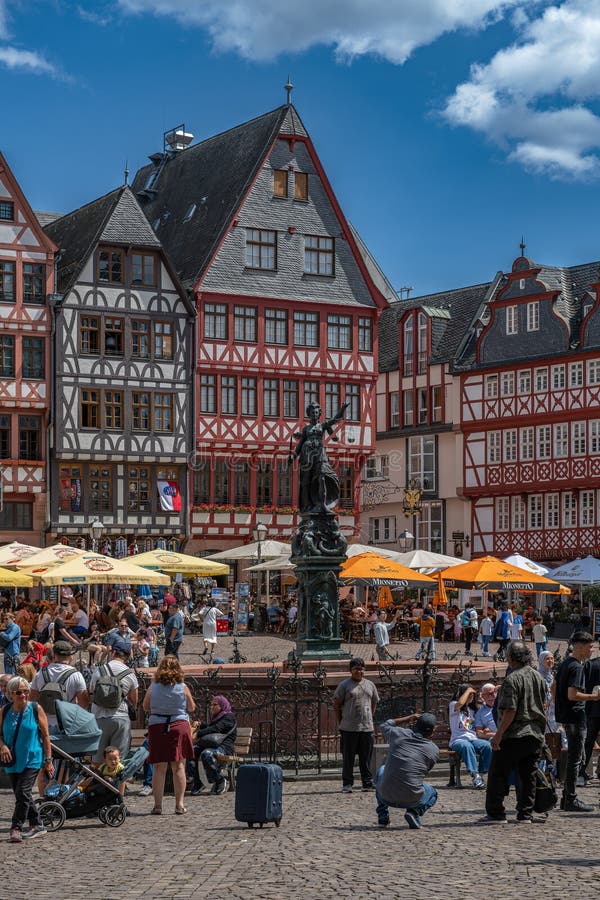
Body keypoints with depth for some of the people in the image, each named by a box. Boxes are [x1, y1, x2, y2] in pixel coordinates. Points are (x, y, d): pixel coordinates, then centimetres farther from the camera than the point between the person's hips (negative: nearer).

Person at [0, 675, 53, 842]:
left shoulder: (36, 709, -5)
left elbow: (45, 736, -2)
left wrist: (48, 760, -4)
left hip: (32, 760, -4)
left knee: (23, 792, -14)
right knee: (21, 795, 10)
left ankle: (16, 829, -8)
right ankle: (37, 825, 24)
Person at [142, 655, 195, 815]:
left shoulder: (153, 687, -2)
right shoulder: (183, 687, -4)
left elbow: (145, 707, 9)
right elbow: (191, 708, 6)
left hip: (156, 726, 1)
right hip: (179, 725, -1)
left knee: (159, 768, 4)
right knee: (179, 766, 4)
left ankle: (157, 805, 3)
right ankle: (179, 804, 3)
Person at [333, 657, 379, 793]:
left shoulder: (370, 685, 13)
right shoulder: (344, 685, -2)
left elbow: (374, 703, 22)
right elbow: (336, 705, 1)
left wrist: (368, 719, 14)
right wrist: (342, 722, 1)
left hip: (367, 727, 4)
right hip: (349, 729, -4)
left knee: (366, 757, 7)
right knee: (348, 758, 1)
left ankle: (368, 783, 14)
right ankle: (347, 784, 7)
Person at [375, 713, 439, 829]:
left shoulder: (399, 734, -2)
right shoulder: (434, 751, -4)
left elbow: (384, 725, 20)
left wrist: (407, 719, 24)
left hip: (386, 796, 2)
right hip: (411, 800, -2)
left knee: (382, 770, 35)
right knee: (432, 793, 33)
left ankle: (383, 816, 24)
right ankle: (414, 812, 0)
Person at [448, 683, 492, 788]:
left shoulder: (472, 710, 27)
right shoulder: (453, 705, 7)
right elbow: (460, 703, -19)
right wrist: (468, 690, -6)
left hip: (473, 739, 5)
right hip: (458, 740, -5)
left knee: (487, 745, -28)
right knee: (467, 746, -41)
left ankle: (480, 774, -22)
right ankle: (474, 775, -43)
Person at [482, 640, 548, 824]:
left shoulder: (512, 679, -15)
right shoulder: (539, 677, 9)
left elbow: (510, 711, -20)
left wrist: (498, 735, -15)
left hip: (514, 735, -7)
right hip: (536, 735, 7)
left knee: (498, 775, 2)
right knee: (528, 776, 11)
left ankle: (495, 813, 2)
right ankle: (526, 814, 11)